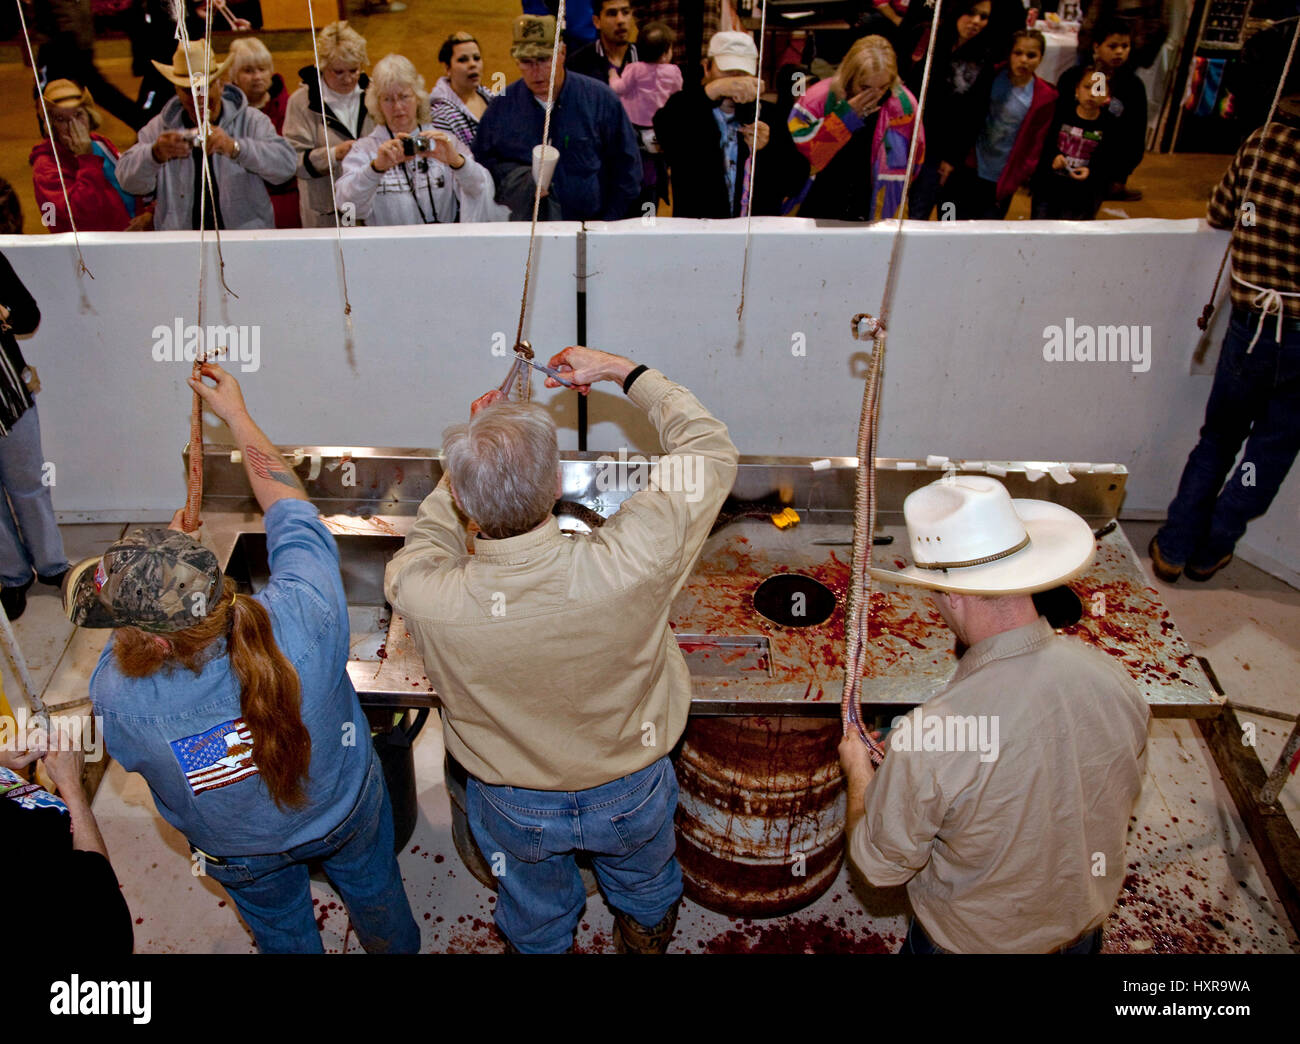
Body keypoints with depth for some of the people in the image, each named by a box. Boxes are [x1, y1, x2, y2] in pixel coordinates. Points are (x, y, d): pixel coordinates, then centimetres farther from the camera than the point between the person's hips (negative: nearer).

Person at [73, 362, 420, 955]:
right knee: (373, 892, 34)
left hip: (241, 855, 0)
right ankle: (397, 949, 62)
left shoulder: (116, 700, -41)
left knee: (281, 931, 33)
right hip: (348, 814, 1)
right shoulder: (304, 616, -43)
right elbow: (291, 511, -22)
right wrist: (237, 415, -9)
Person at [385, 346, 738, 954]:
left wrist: (471, 458, -7)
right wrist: (622, 372, -12)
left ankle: (543, 946, 67)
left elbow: (426, 544, -8)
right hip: (630, 797, 0)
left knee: (535, 909, 36)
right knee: (644, 886, 38)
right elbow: (710, 449, -21)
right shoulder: (630, 564, -41)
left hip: (514, 808, 0)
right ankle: (644, 935, 68)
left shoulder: (423, 597, -37)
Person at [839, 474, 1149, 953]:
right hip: (1086, 923, 5)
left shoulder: (929, 736, -37)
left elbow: (880, 864, -19)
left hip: (976, 939, -4)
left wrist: (857, 770, -2)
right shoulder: (1114, 679, -22)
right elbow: (1124, 794, -1)